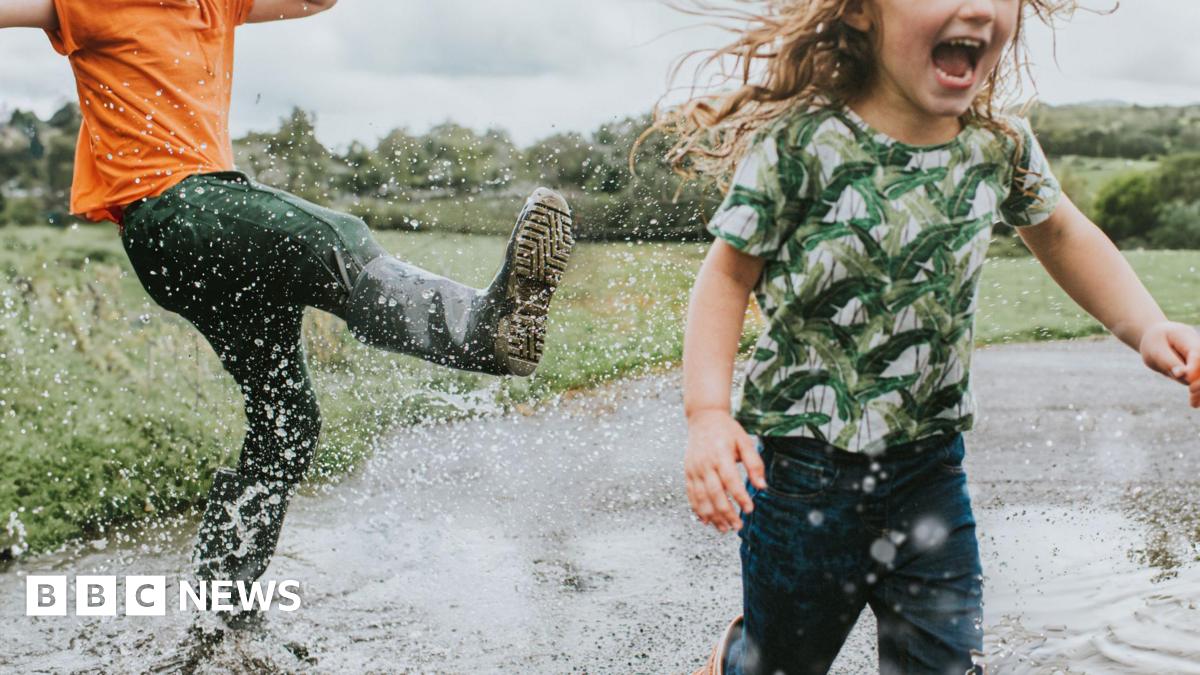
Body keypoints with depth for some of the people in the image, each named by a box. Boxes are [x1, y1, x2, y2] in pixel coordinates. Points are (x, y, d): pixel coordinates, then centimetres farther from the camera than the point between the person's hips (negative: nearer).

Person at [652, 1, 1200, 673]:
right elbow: (730, 272, -11)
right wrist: (709, 413, -21)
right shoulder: (802, 141, -19)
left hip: (931, 466, 4)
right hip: (807, 466, -3)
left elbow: (1061, 234, 14)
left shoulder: (1000, 145, -5)